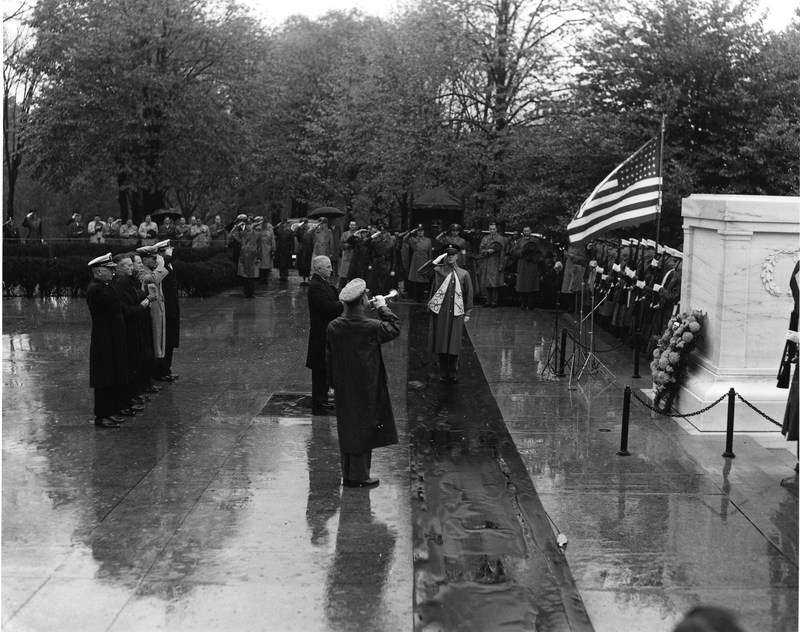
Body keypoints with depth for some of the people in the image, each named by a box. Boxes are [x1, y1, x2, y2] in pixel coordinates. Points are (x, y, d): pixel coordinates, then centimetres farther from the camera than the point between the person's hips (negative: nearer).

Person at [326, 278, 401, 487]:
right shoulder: (372, 328, -20)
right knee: (364, 429, 7)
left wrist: (334, 384, 15)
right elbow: (395, 328, -2)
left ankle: (347, 474, 24)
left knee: (346, 430, 16)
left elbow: (329, 358, 3)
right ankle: (360, 476, 12)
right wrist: (383, 307, 6)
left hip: (343, 390, 5)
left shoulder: (334, 327, -6)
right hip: (366, 389, -5)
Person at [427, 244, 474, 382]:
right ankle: (443, 374, 13)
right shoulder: (438, 271, 4)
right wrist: (439, 258, -5)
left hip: (457, 313, 0)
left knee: (454, 344, 1)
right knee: (441, 344, 2)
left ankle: (453, 374, 13)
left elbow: (469, 294, 8)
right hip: (440, 312, 0)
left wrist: (467, 313, 3)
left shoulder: (464, 274, 6)